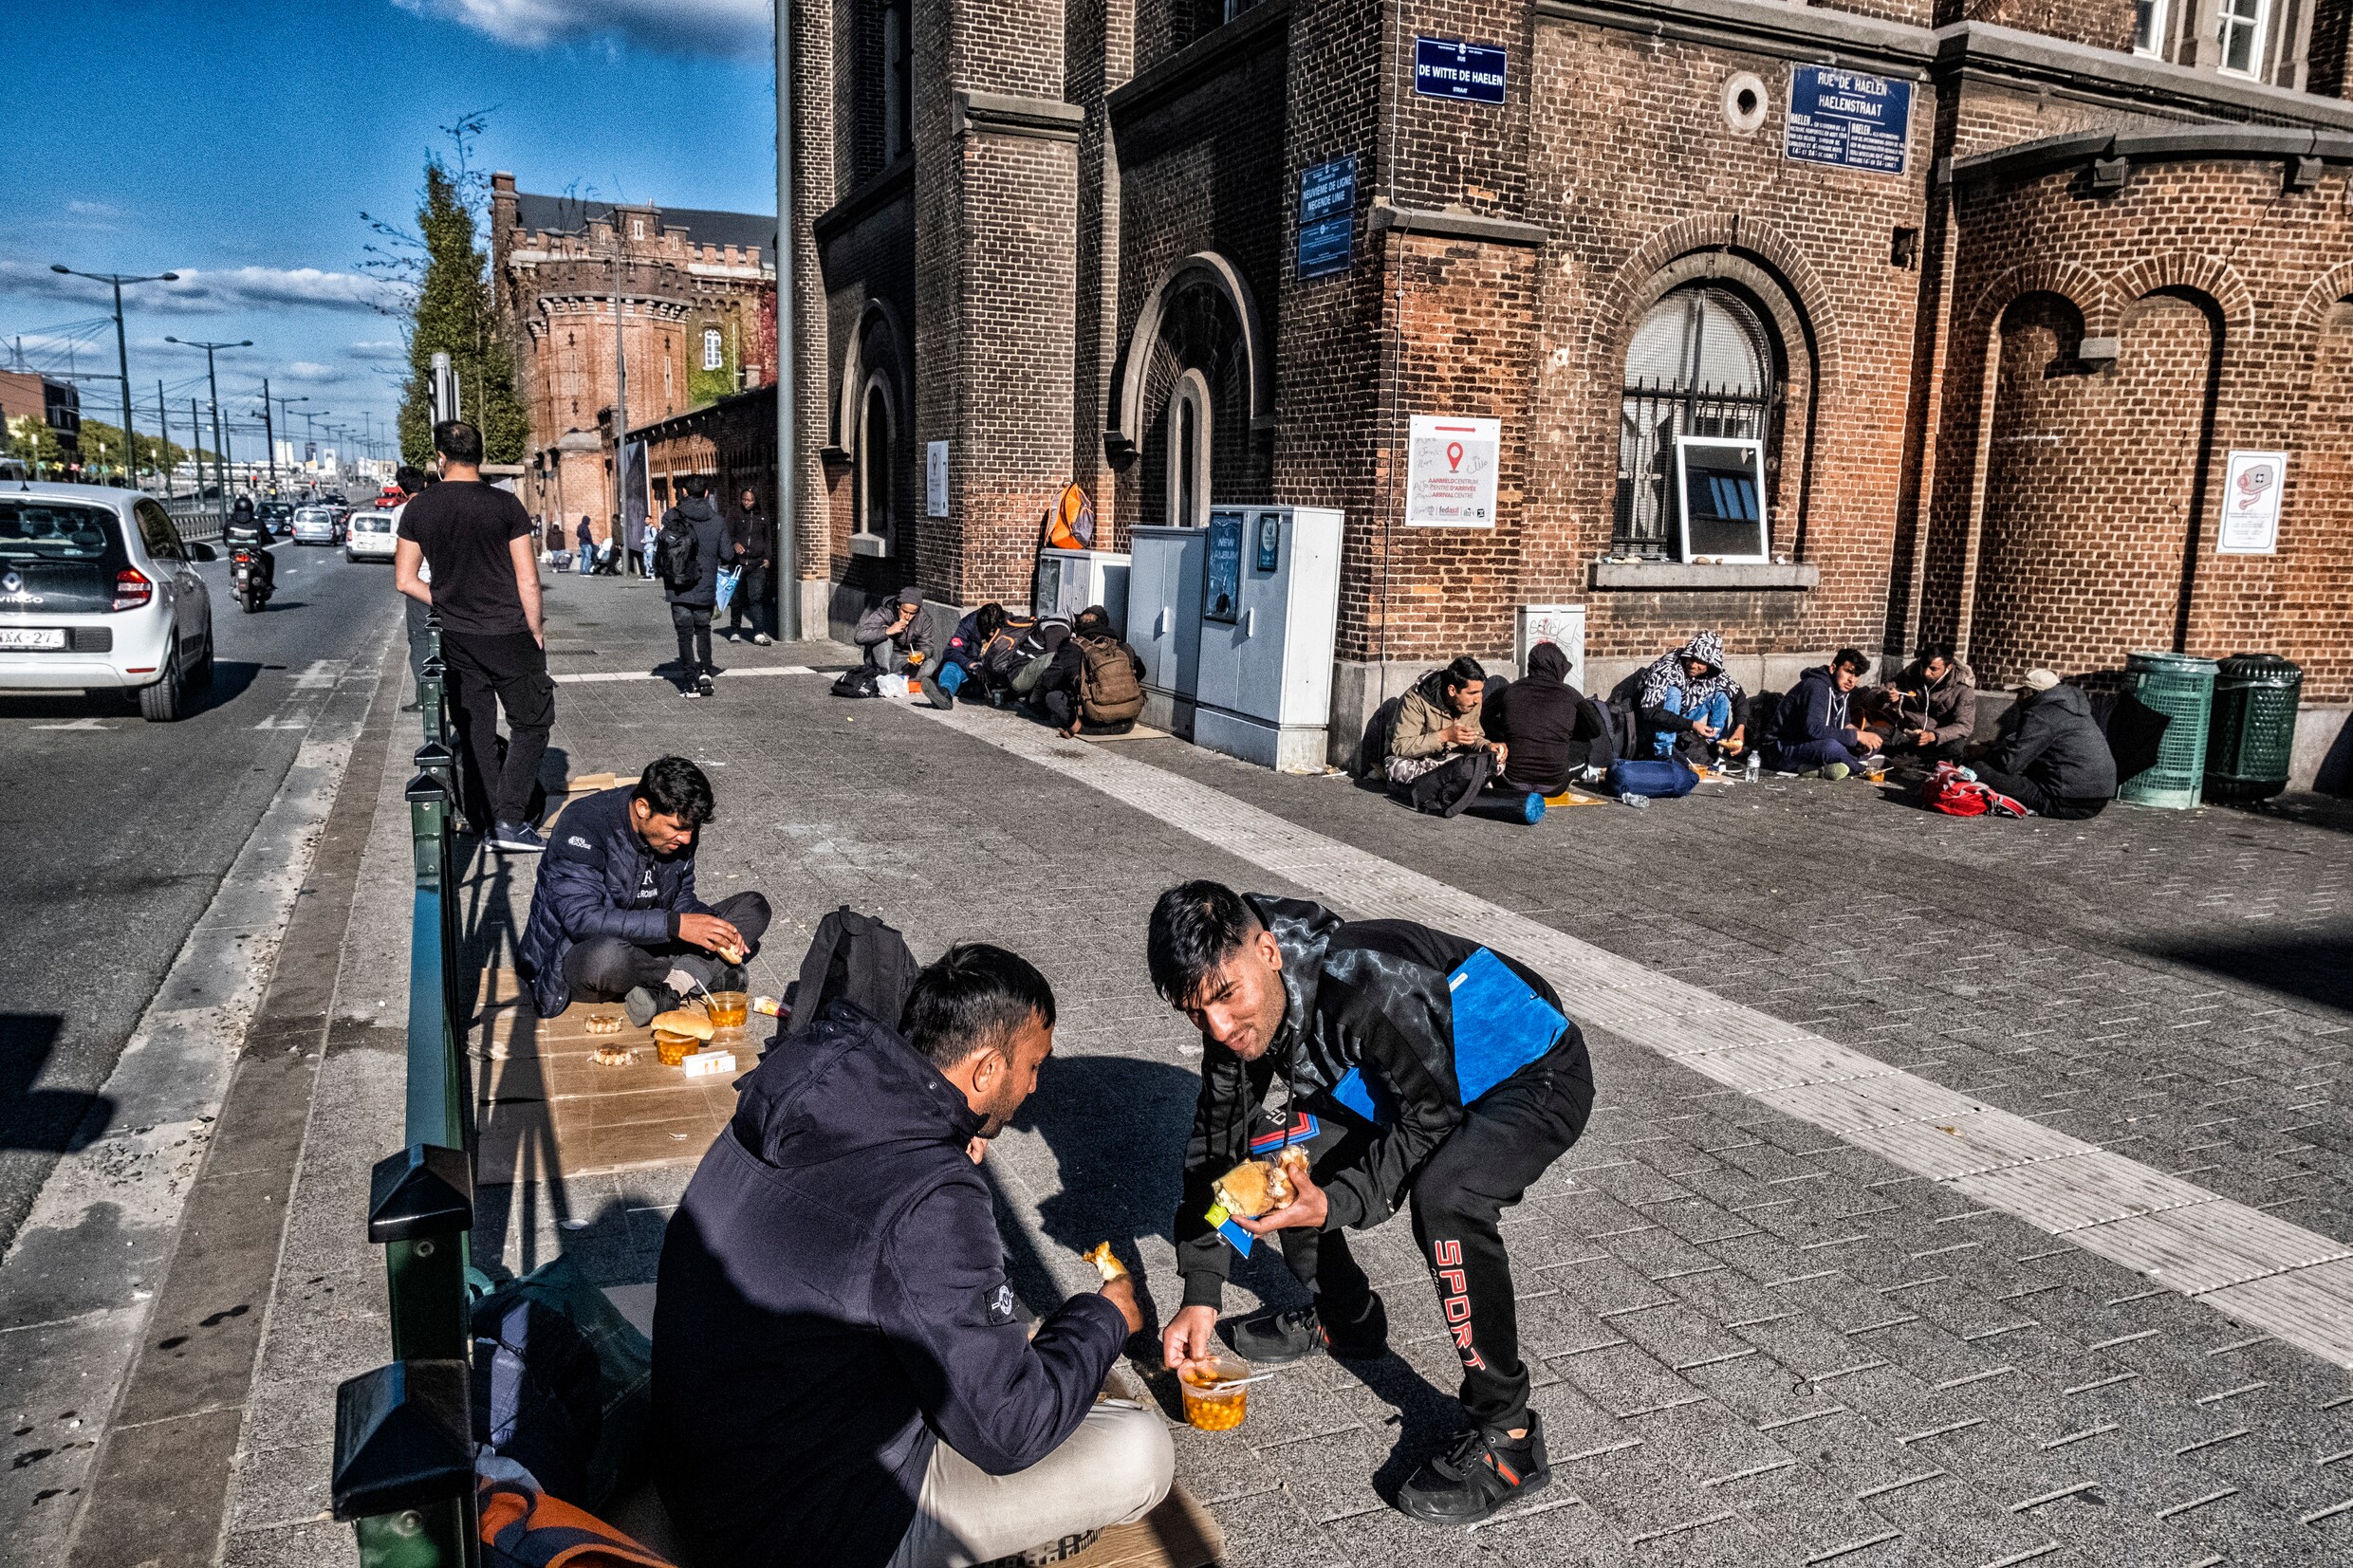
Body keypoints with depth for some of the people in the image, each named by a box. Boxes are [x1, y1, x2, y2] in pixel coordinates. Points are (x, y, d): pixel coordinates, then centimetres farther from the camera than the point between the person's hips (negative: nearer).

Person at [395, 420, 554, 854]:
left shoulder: (418, 509, 2)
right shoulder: (504, 504, -10)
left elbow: (405, 580, 4)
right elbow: (528, 580, -10)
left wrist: (447, 606, 16)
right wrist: (535, 629, 1)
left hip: (456, 639, 4)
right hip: (508, 635, -4)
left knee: (475, 732, 12)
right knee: (531, 723, 6)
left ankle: (489, 819, 16)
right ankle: (511, 821, -3)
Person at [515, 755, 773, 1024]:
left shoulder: (679, 828, -3)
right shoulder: (584, 825, -23)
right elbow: (581, 919, -32)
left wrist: (713, 926, -14)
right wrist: (675, 925, -35)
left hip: (647, 946, 7)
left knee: (754, 908, -4)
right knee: (608, 956, -44)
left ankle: (667, 989, -25)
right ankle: (706, 972, -15)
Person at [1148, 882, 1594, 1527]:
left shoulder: (1373, 983, -37)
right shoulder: (1237, 1019, -13)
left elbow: (1431, 1123, -26)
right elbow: (1215, 1149, -4)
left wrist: (1333, 1203, -38)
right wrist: (1200, 1296, -5)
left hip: (1538, 1080, -8)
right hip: (1411, 1090, 8)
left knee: (1443, 1196, -35)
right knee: (1266, 1138, -1)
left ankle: (1508, 1437, -16)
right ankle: (1344, 1318, 20)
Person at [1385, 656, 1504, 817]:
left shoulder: (1473, 702, -8)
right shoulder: (1417, 699, -25)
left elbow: (1474, 737, 6)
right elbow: (1400, 747, -29)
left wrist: (1489, 746, -18)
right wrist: (1445, 736, -38)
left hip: (1449, 758, 5)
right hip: (1416, 758, -5)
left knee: (1496, 762, -19)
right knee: (1398, 768, -39)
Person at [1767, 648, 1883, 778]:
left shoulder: (1842, 688, 8)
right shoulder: (1816, 687, -21)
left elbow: (1843, 724, 17)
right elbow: (1813, 729, -34)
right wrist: (1856, 735, -30)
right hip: (1784, 750, -10)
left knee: (1872, 746, 0)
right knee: (1831, 746, -40)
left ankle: (1817, 767, -17)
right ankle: (1863, 767, -11)